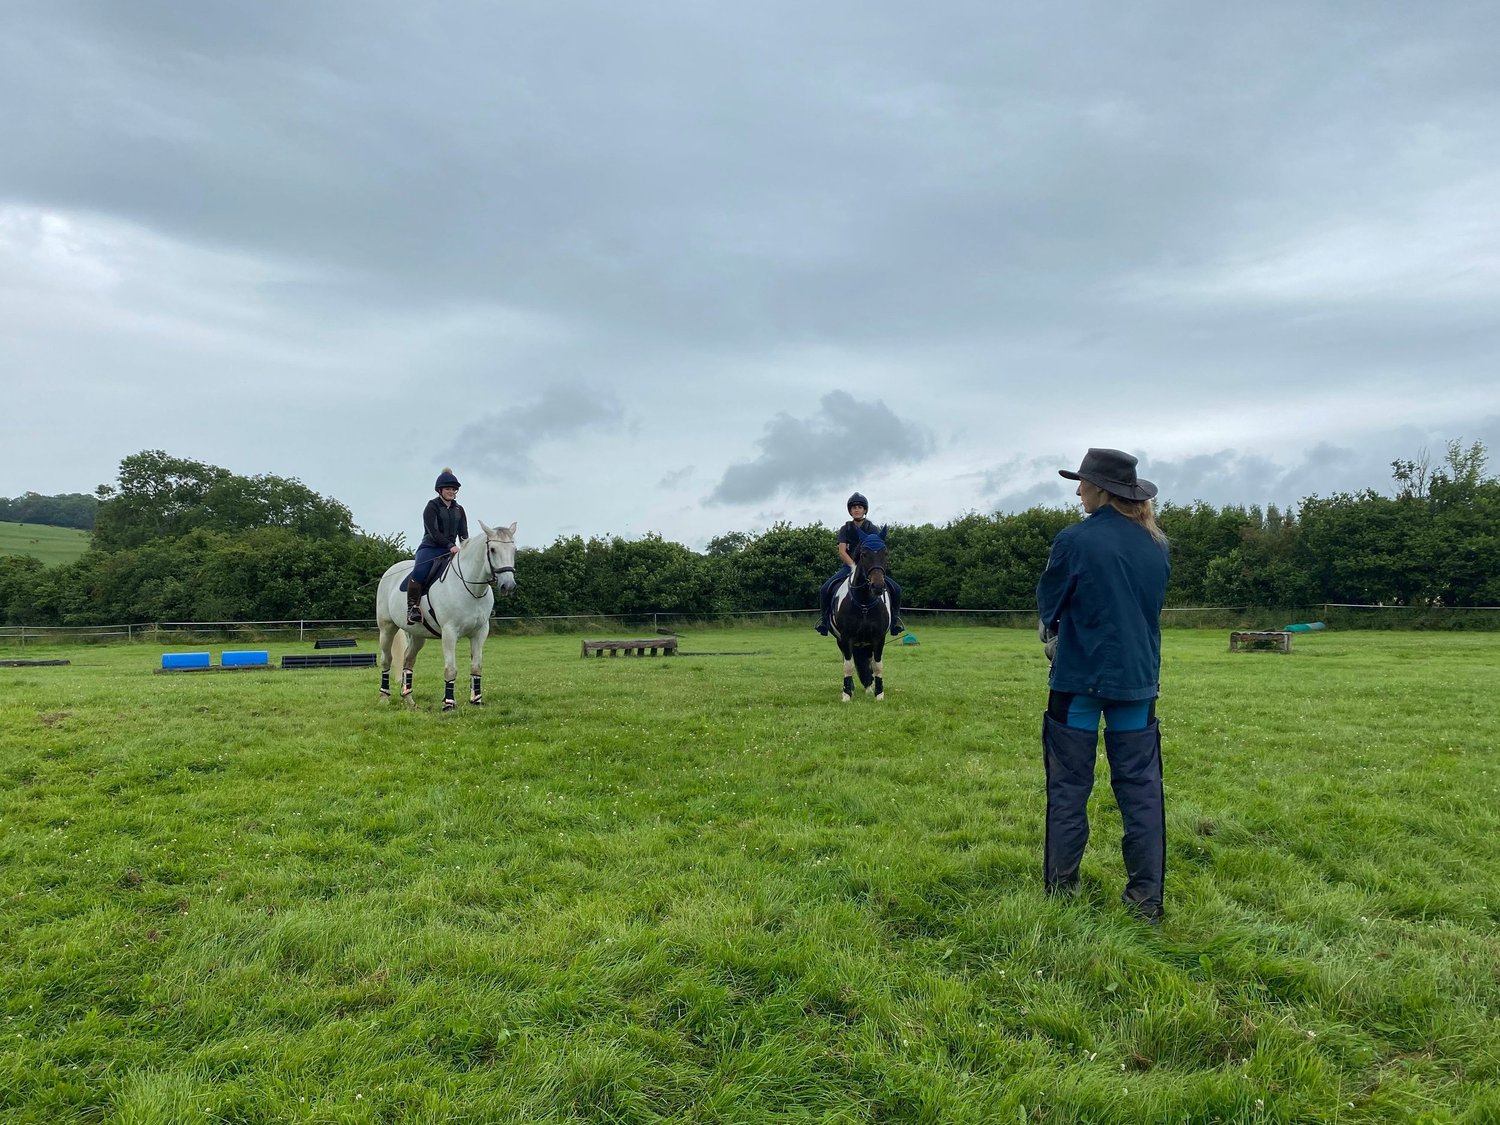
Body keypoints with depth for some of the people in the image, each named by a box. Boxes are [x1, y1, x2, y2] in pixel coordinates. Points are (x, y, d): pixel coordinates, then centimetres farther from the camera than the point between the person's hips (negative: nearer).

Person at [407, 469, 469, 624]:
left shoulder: (459, 510, 16)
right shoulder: (432, 507, -2)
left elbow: (464, 534, 12)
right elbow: (433, 531, -13)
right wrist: (450, 545, -25)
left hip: (451, 550, 5)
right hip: (430, 548, -5)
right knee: (419, 572, -31)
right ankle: (412, 608, -24)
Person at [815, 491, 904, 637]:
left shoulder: (872, 529, 2)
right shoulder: (845, 529, 2)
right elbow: (842, 551, -8)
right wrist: (853, 565, -24)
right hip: (849, 566, 0)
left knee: (896, 589, -19)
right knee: (825, 589, -24)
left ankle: (894, 618, 4)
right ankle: (825, 618, -1)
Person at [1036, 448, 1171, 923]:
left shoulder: (1075, 540, -13)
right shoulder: (1156, 545, 4)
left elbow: (1048, 605, -1)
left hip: (1080, 679, -4)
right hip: (1138, 679, 4)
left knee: (1069, 786, 7)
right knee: (1140, 788, 9)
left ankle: (1061, 889, 15)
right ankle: (1147, 897, 13)